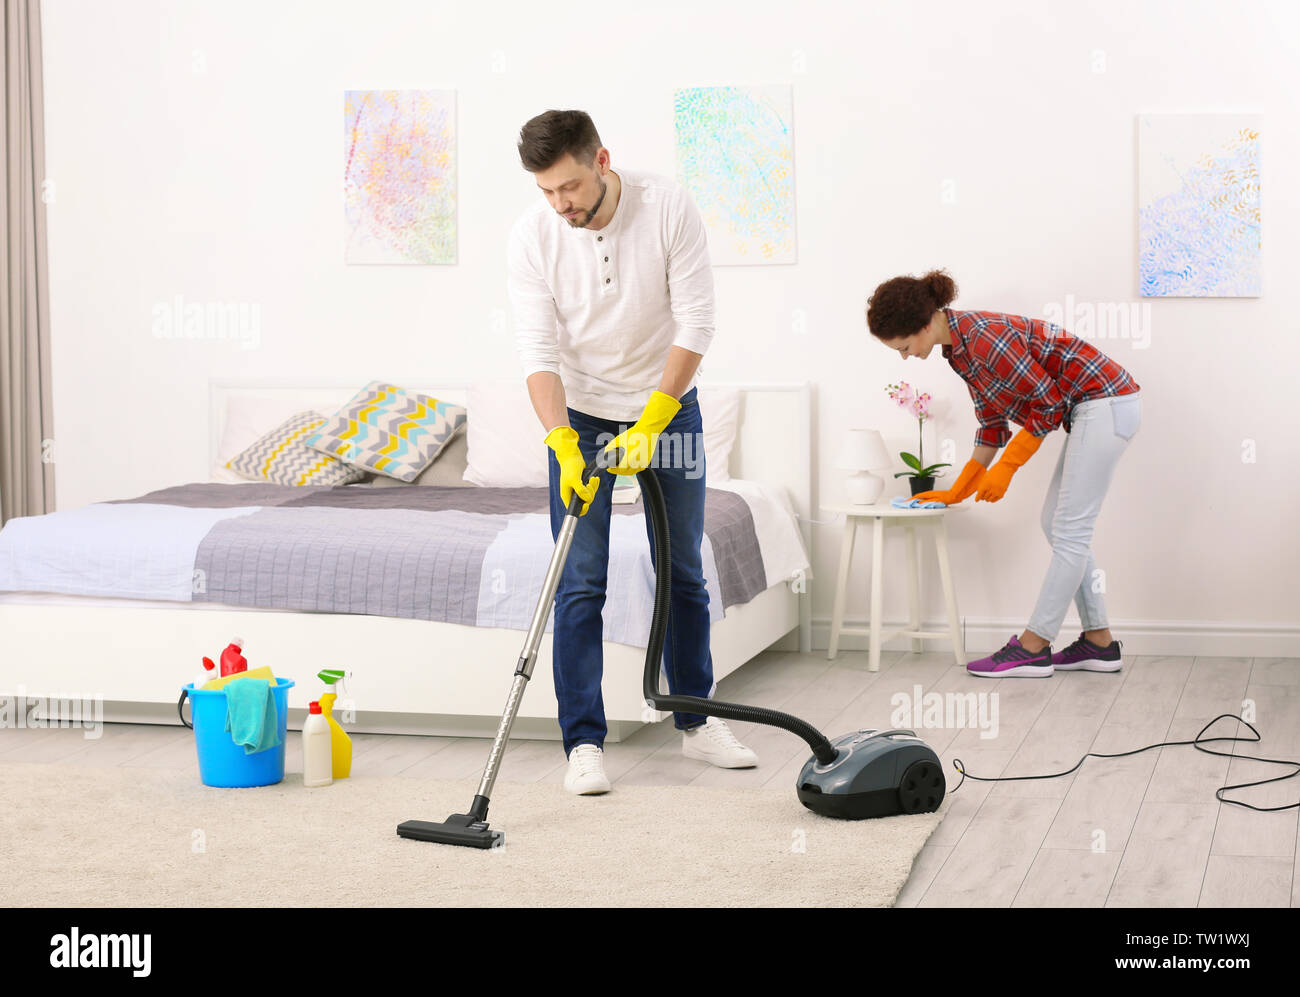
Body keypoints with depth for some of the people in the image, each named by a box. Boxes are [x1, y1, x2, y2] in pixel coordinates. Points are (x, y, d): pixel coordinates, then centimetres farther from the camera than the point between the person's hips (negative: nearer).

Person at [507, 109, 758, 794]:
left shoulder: (668, 208, -20)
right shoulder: (533, 235, -18)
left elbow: (695, 321, -18)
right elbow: (539, 350, -19)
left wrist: (651, 424, -23)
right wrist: (565, 447, -30)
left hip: (667, 406, 1)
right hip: (580, 414, 0)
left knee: (683, 574, 9)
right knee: (580, 583, -6)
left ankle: (696, 723, 22)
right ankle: (584, 742, 0)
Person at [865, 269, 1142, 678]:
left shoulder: (984, 337, -24)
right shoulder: (957, 346, 6)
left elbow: (1048, 402, -18)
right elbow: (991, 422, 16)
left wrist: (1006, 468, -10)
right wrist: (957, 492, 19)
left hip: (1106, 404, -10)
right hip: (1091, 409, 10)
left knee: (1068, 530, -5)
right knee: (1057, 524, 12)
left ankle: (1032, 648, 0)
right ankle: (1099, 643, 16)